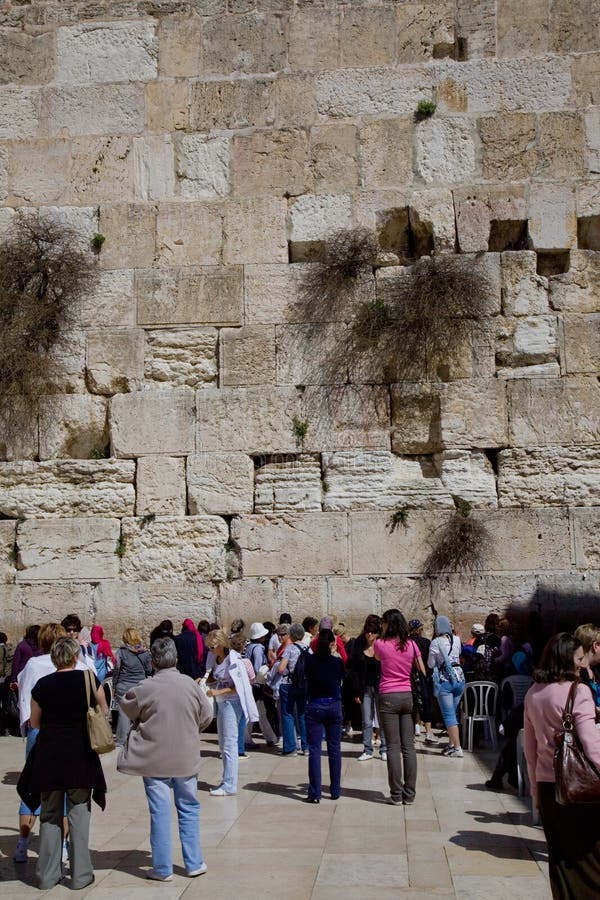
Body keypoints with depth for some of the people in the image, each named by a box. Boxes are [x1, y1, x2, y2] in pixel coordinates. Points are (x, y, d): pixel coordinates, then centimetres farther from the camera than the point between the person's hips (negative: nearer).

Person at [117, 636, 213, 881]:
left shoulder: (145, 688, -14)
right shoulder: (190, 684, -8)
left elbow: (127, 707, 5)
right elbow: (206, 715, 3)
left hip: (154, 759, -2)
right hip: (185, 758, 2)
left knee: (160, 813, 6)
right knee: (189, 809, 15)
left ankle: (162, 868, 13)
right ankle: (194, 863, 20)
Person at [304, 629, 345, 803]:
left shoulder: (310, 659, -10)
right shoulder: (337, 662, -8)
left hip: (314, 707, -1)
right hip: (334, 707, 1)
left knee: (314, 750, 1)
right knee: (334, 749, 11)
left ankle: (315, 793, -2)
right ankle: (335, 791, 17)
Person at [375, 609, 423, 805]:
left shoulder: (380, 644, -6)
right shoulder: (411, 645, 3)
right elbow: (422, 673, 5)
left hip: (388, 697, -3)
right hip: (407, 696, 3)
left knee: (393, 747, 0)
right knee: (409, 746, 6)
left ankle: (396, 795, 1)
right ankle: (409, 794, 9)